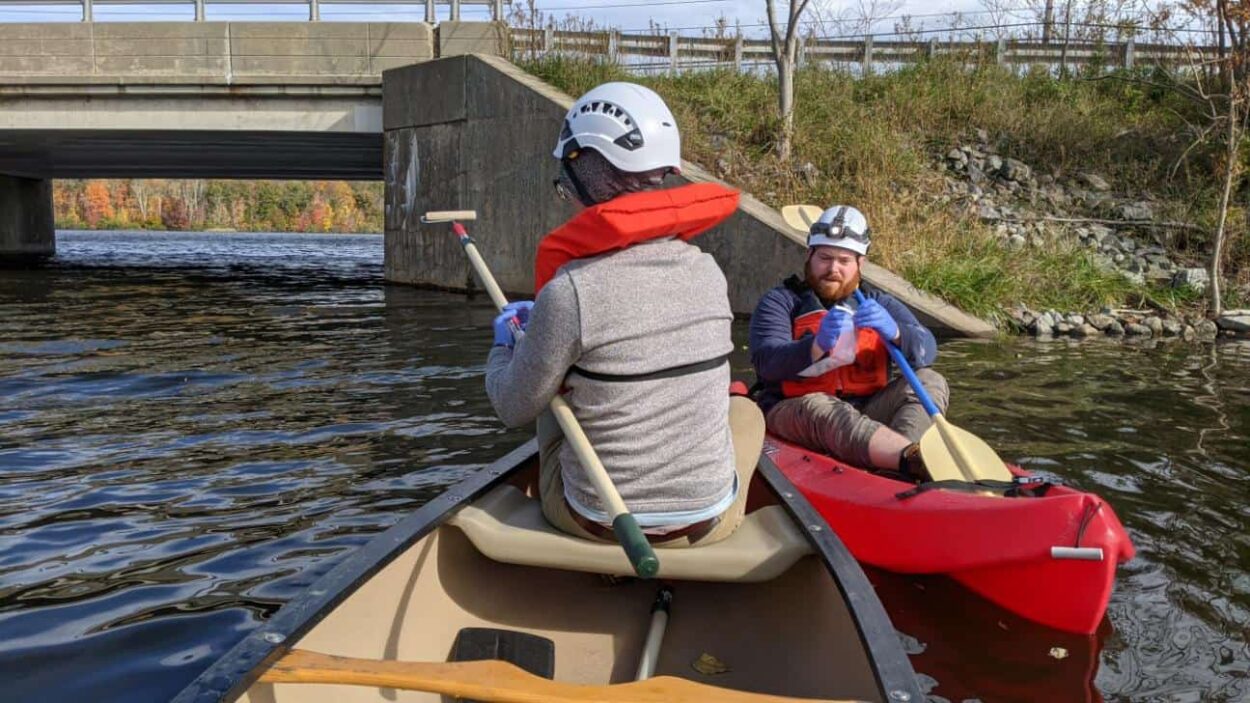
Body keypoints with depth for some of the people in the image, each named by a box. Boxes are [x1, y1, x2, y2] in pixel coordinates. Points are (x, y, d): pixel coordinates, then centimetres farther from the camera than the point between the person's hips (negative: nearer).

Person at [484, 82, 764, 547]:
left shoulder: (568, 292, -21)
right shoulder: (708, 274, -6)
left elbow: (514, 409, -8)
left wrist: (504, 343, 13)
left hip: (595, 522, -2)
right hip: (708, 522, 2)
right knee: (746, 409, 32)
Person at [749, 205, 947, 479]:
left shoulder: (879, 305, 16)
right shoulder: (781, 301, 5)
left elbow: (927, 350, -2)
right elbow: (765, 363, -13)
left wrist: (894, 332, -26)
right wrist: (818, 346, -31)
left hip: (866, 410, 4)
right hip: (793, 411, -4)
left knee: (931, 381, -15)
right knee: (820, 408, -36)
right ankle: (914, 460, -60)